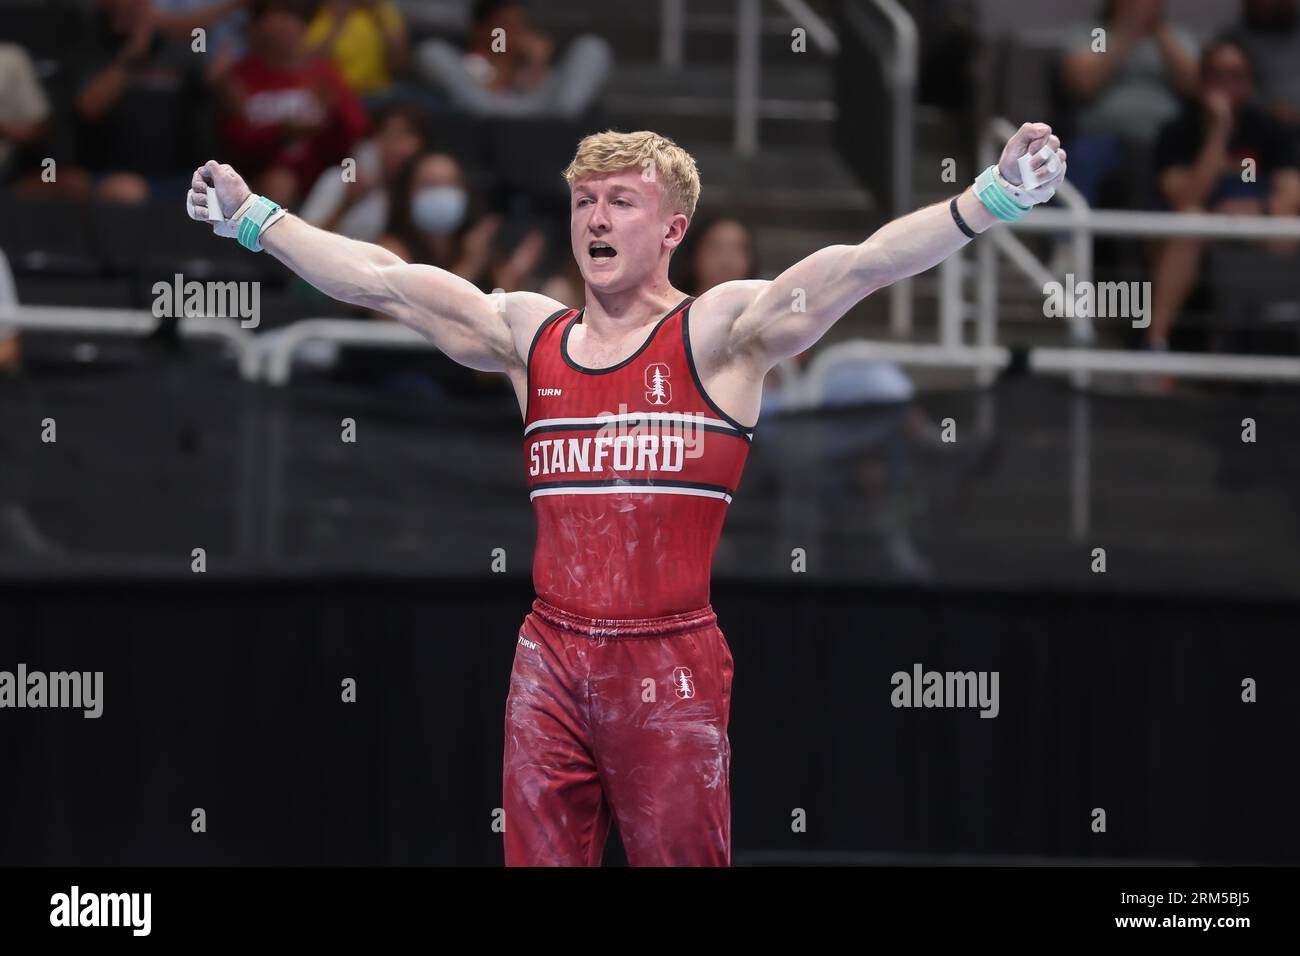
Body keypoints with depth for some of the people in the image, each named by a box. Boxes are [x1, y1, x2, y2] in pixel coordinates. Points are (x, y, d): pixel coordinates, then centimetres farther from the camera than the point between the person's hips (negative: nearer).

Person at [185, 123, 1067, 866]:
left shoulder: (718, 332, -2)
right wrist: (252, 217, 20)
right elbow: (378, 279, 17)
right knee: (537, 856, 5)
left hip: (670, 665, -4)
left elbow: (861, 265, -14)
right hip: (549, 664, 4)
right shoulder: (529, 334, 12)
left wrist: (994, 198, -27)